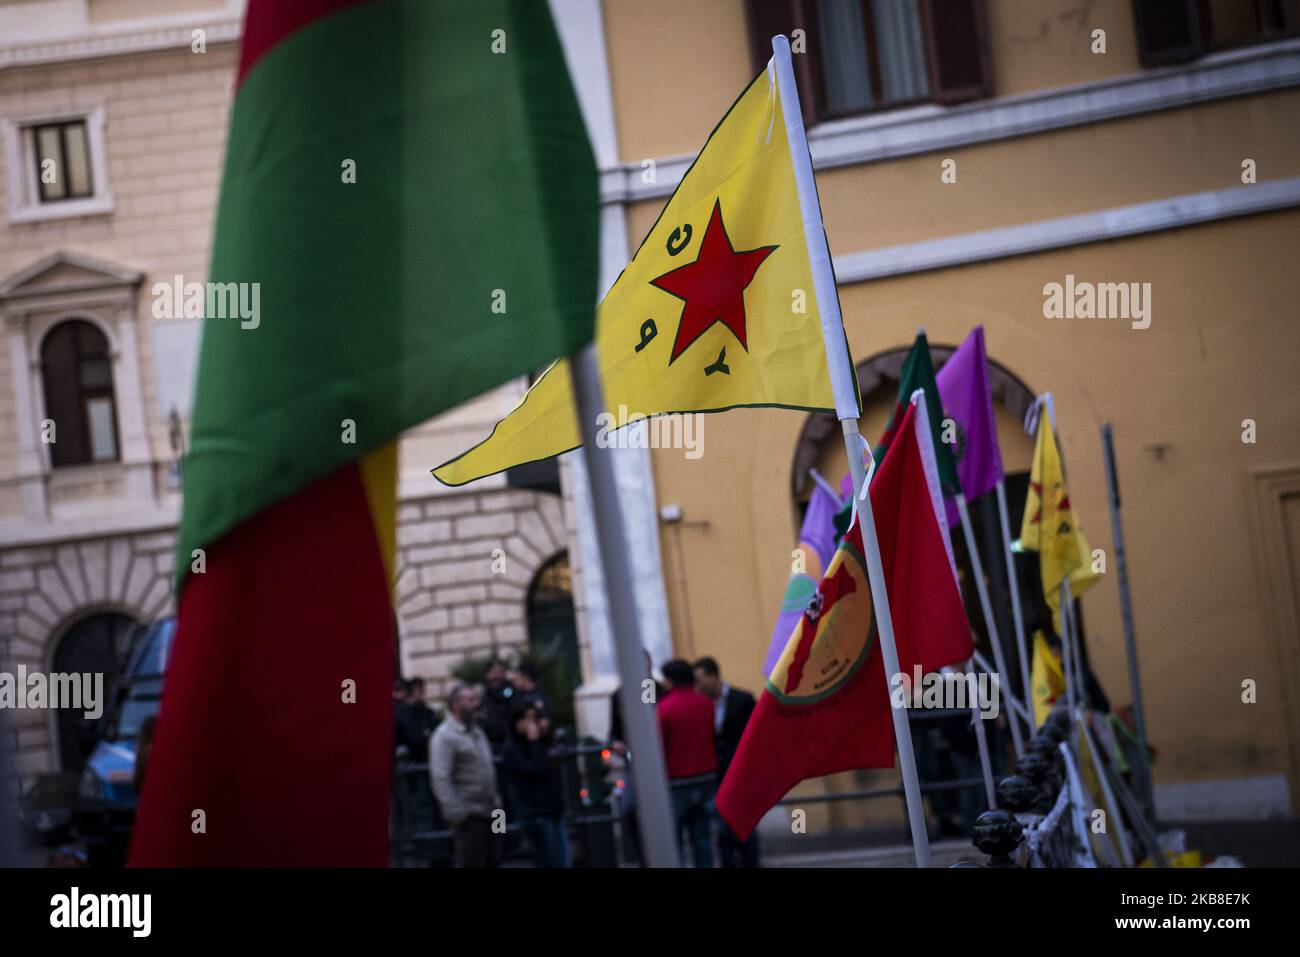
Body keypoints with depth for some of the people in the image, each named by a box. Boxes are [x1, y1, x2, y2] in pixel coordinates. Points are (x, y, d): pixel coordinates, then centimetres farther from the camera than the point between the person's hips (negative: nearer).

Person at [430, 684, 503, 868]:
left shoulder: (477, 732, 15)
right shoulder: (445, 736, -12)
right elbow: (440, 778, -20)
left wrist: (497, 801, 17)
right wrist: (456, 812, -25)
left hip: (490, 811, 8)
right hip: (469, 815, -8)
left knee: (493, 858, 12)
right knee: (470, 862, -5)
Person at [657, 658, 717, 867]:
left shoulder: (664, 708, -11)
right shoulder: (706, 704, 3)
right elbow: (712, 739, 11)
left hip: (677, 782, -5)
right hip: (706, 777, 5)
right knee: (702, 837, 9)